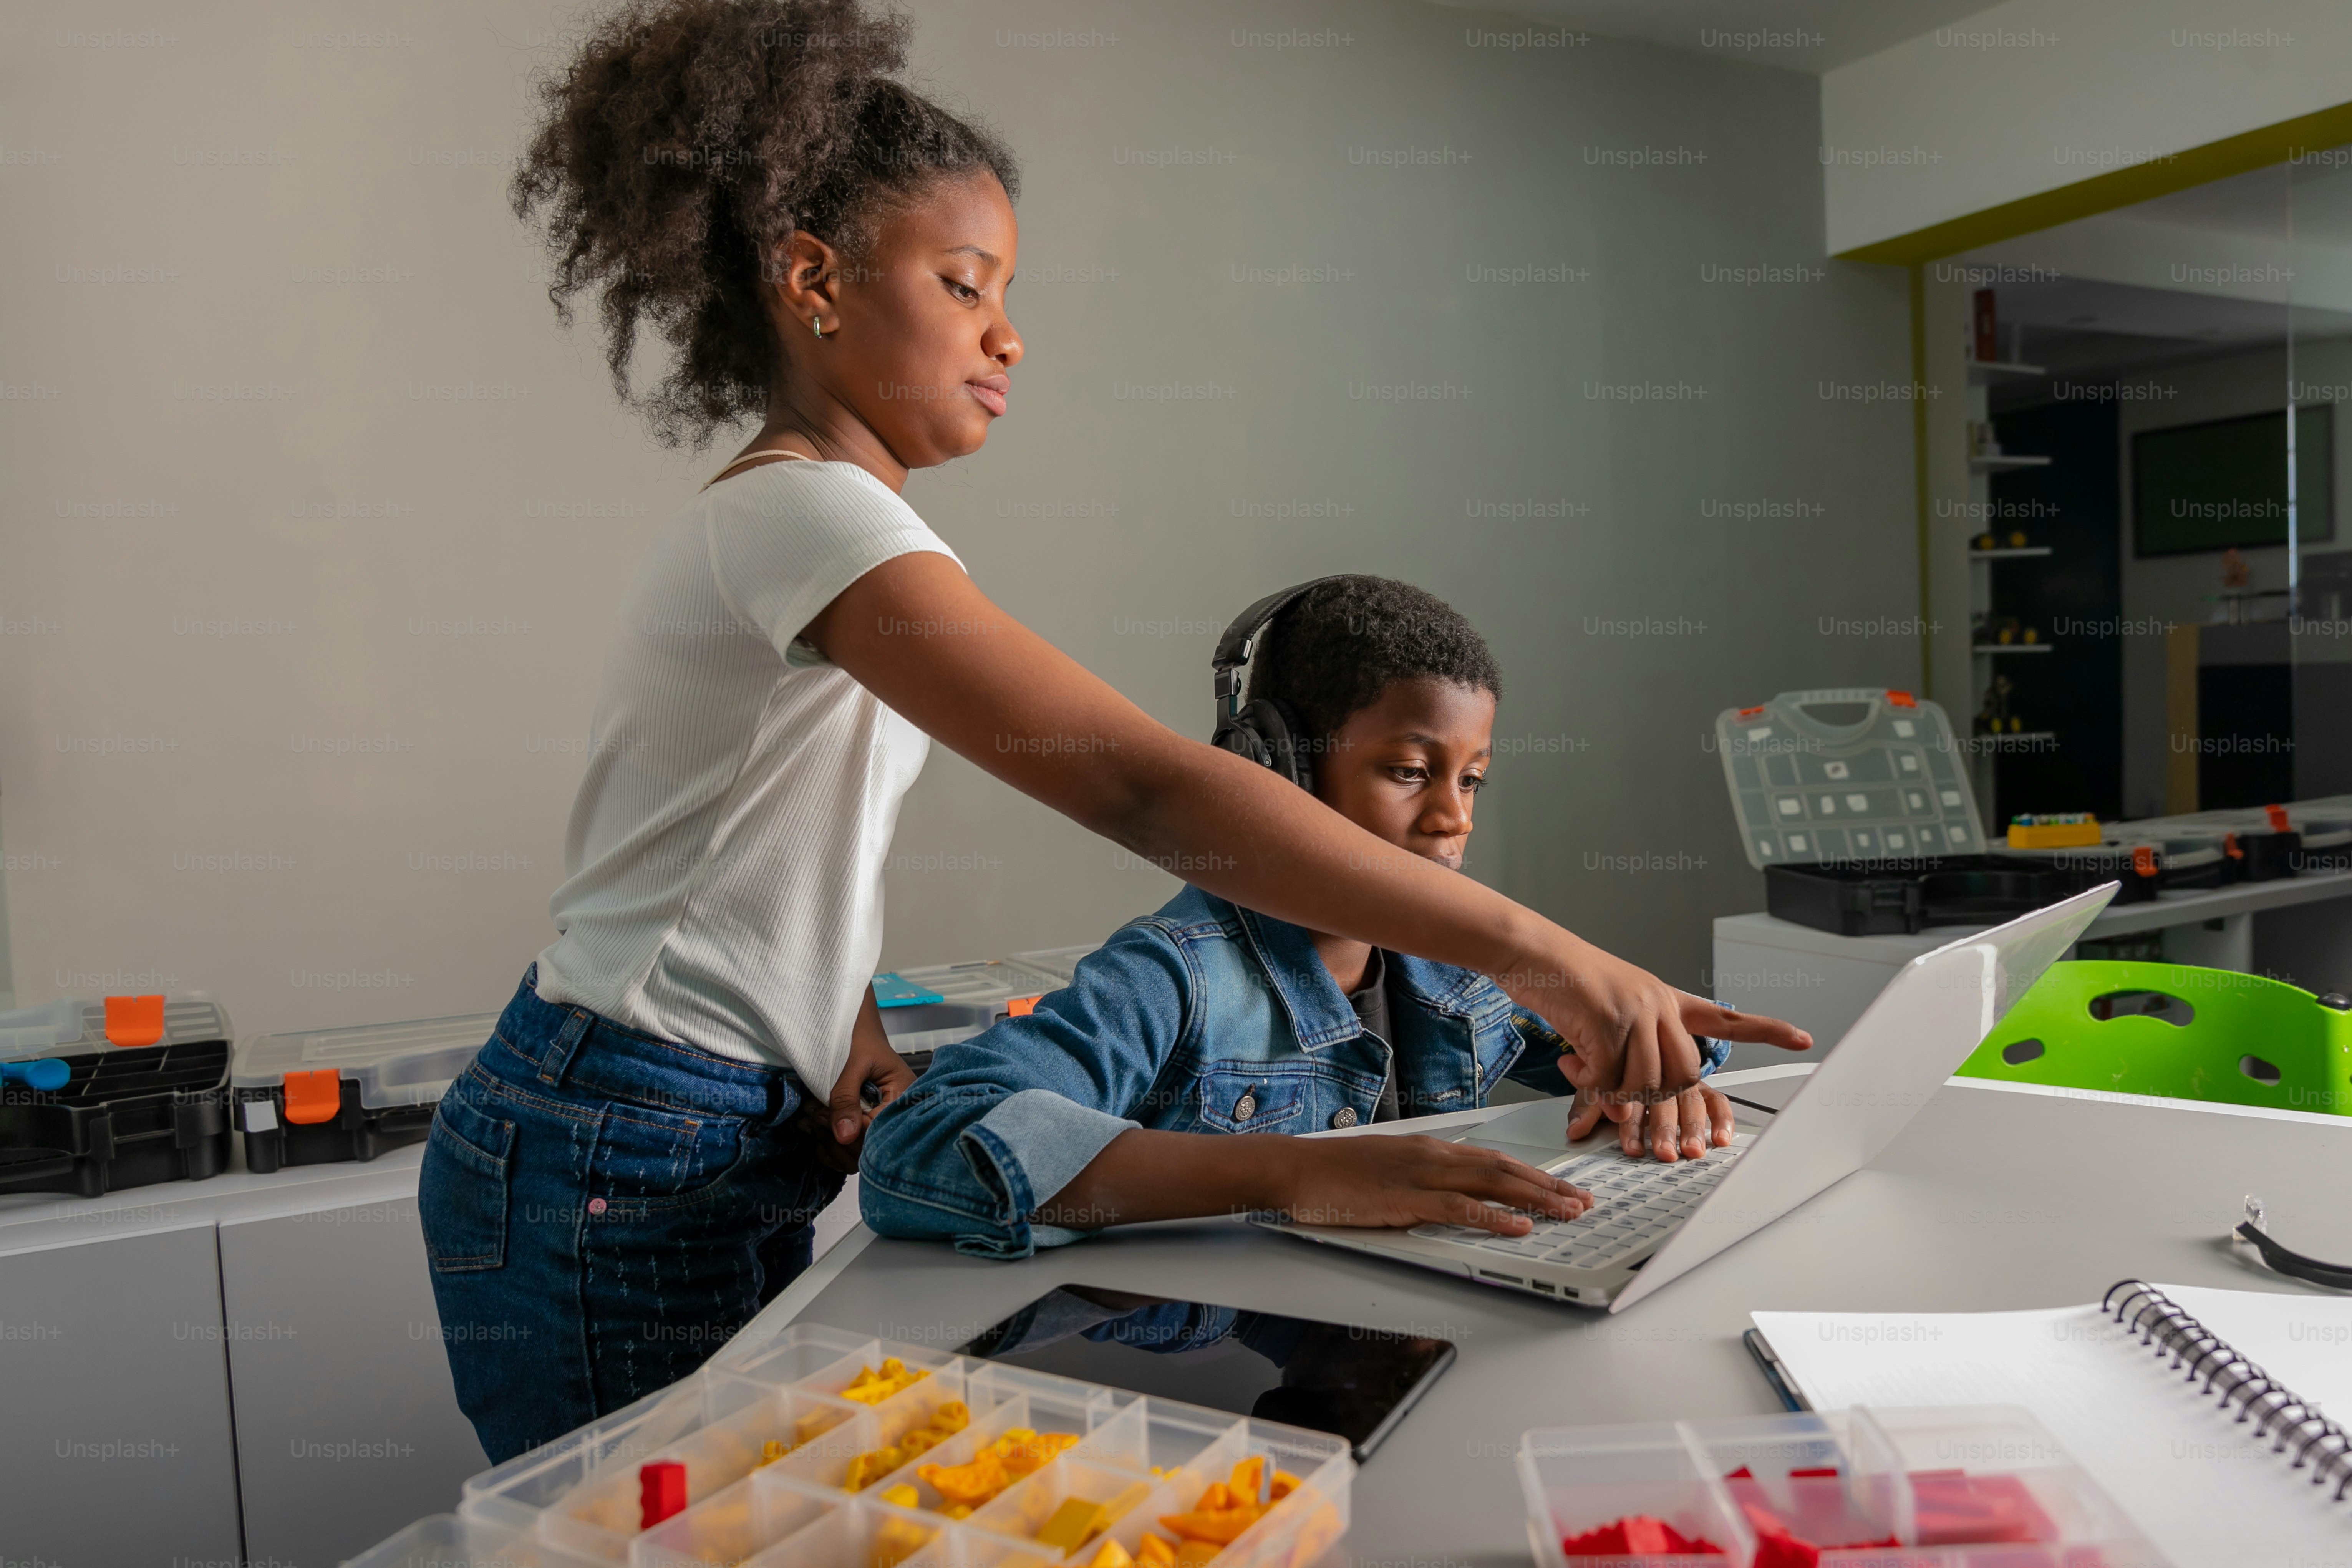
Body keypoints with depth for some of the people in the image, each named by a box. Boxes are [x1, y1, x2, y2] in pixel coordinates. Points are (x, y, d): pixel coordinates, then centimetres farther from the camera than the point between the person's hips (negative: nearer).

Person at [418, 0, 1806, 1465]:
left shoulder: (798, 516, 10)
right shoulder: (802, 511, -23)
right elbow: (1143, 784, -34)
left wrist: (862, 1035, -7)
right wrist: (1535, 947, -33)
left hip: (739, 1151, 9)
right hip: (619, 1175, -9)